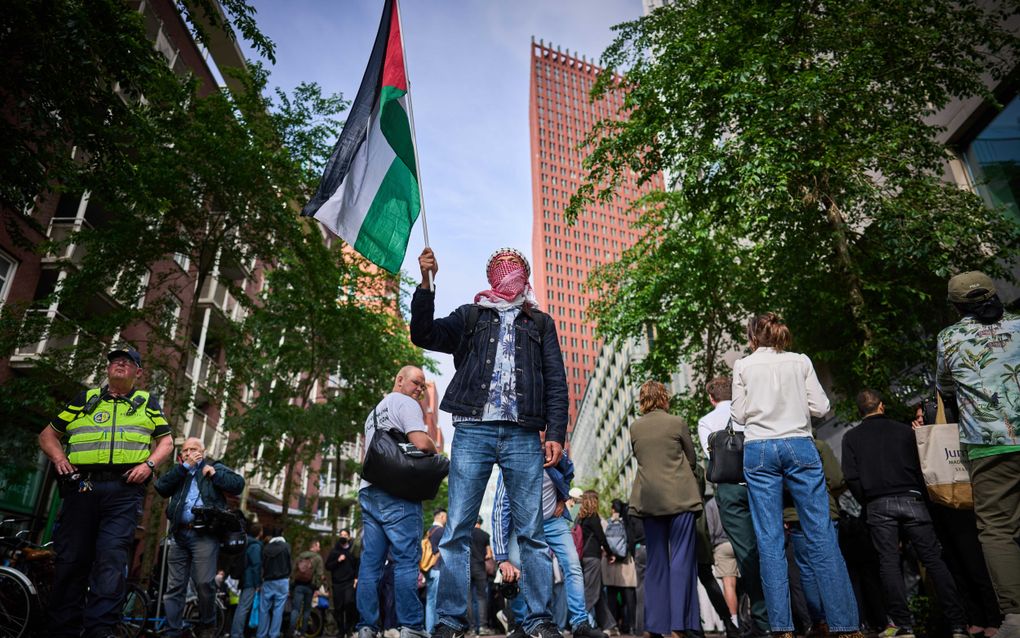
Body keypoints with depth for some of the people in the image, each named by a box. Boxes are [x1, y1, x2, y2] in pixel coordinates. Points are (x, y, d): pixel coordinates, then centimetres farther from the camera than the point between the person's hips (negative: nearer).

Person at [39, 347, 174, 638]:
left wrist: (149, 463, -4)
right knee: (70, 558, 2)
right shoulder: (84, 399, 19)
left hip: (124, 489, -2)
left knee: (112, 556, -12)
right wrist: (57, 456, 2)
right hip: (81, 486, 2)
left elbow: (166, 442, 15)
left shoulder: (148, 403, 16)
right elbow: (48, 434, 22)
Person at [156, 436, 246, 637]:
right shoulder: (178, 471, 22)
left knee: (204, 583, -9)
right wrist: (185, 467, -2)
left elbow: (238, 484, 1)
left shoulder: (215, 467, 13)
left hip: (204, 534, -4)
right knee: (175, 585, 5)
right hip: (179, 534, 4)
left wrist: (213, 473, -4)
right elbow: (161, 487, 2)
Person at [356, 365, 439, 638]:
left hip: (368, 491, 8)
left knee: (371, 561, 5)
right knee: (406, 559, -8)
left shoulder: (374, 413, 26)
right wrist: (437, 454, 4)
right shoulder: (405, 403, -2)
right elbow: (421, 442, -16)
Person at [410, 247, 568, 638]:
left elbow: (556, 383, 11)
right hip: (473, 431, 0)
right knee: (457, 530, -1)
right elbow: (424, 335, 3)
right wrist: (426, 283, -8)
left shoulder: (541, 323, 19)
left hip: (523, 436, 0)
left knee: (531, 532, 0)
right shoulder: (470, 316, 18)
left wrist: (556, 434, -1)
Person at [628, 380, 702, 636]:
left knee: (655, 561, 10)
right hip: (680, 497, -3)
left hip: (649, 499, 3)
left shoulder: (634, 427, 5)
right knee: (681, 558, 1)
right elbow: (691, 459, 7)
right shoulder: (677, 423, -3)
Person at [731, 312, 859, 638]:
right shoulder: (800, 361, 8)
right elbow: (820, 407, 6)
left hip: (759, 450, -1)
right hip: (799, 446, 1)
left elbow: (739, 415, 6)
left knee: (769, 538, 0)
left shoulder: (743, 366, 5)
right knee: (821, 532, 2)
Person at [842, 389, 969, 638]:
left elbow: (851, 477, -1)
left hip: (878, 505, -1)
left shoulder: (851, 437, 6)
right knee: (934, 559, 4)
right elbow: (921, 466, 9)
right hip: (911, 499, 1)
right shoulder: (904, 430, 8)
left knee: (889, 564, 1)